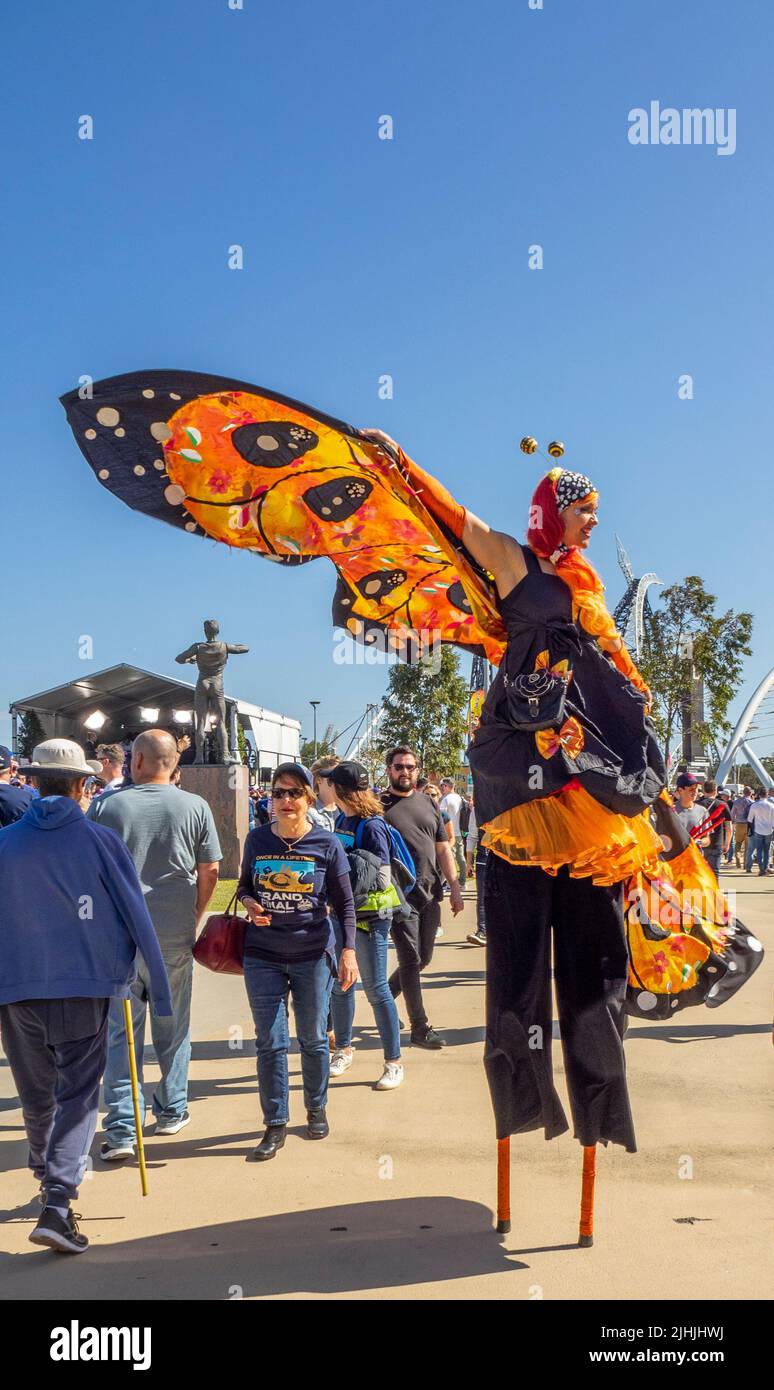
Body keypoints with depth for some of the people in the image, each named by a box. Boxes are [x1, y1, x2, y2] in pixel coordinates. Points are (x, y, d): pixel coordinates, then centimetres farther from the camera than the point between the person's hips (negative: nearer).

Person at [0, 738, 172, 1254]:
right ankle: (57, 1202, -11)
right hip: (85, 987, -2)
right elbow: (136, 915, -3)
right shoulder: (101, 840, -5)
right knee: (78, 1095, 2)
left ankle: (48, 1176, 36)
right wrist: (159, 983, 7)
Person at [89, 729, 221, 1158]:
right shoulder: (195, 807, -3)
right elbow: (210, 872, -1)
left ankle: (122, 1130, 3)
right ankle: (171, 1111, 27)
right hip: (174, 935, 1)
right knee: (172, 1027, 15)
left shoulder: (105, 805, -5)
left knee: (121, 1032, 5)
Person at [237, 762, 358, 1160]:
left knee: (313, 1039, 11)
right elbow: (244, 886, 14)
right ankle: (275, 1124, 14)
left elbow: (344, 903, -1)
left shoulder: (326, 844, -6)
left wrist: (349, 951, -7)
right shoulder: (257, 839, 0)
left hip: (313, 954, -1)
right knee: (269, 1042, 2)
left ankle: (316, 1110, 32)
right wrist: (249, 903, -9)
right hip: (263, 956, 1)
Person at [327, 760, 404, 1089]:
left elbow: (381, 878, -18)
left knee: (376, 989, -2)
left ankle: (394, 1062, 9)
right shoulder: (342, 820, 8)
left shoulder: (372, 826, -16)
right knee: (339, 985, 15)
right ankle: (343, 1049, 32)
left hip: (370, 917, -8)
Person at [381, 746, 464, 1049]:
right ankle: (420, 1028, 6)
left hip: (429, 895, 6)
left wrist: (454, 887, 9)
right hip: (399, 896, -5)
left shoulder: (427, 803, 12)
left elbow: (443, 848, 15)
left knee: (423, 958, 12)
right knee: (411, 960, -3)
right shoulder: (378, 805, -3)